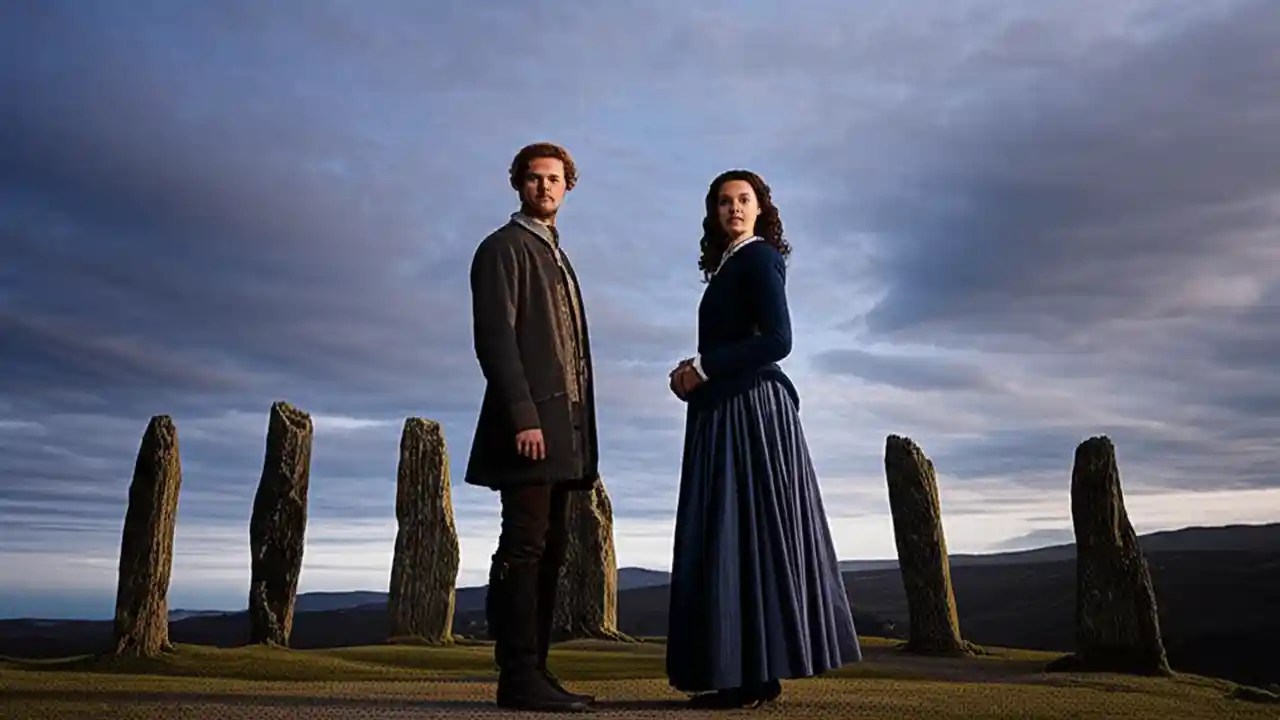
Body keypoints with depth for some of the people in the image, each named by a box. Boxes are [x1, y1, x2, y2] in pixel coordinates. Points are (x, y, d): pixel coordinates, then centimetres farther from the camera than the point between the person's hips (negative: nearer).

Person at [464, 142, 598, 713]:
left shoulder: (556, 257, 25)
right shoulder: (503, 248, 0)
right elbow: (495, 338, -12)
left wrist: (580, 430, 14)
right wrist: (523, 417, -21)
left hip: (562, 425, 8)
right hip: (532, 422, -8)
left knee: (548, 552, 7)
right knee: (524, 549, -9)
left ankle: (534, 673, 12)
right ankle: (518, 678, -4)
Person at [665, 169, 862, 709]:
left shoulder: (758, 258, -5)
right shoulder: (729, 266, 21)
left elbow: (777, 340, -17)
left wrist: (703, 369, -13)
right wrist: (694, 372, 5)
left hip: (750, 409, -9)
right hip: (728, 411, 9)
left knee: (750, 534, -9)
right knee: (730, 537, 6)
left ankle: (756, 675, -4)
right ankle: (743, 672, 10)